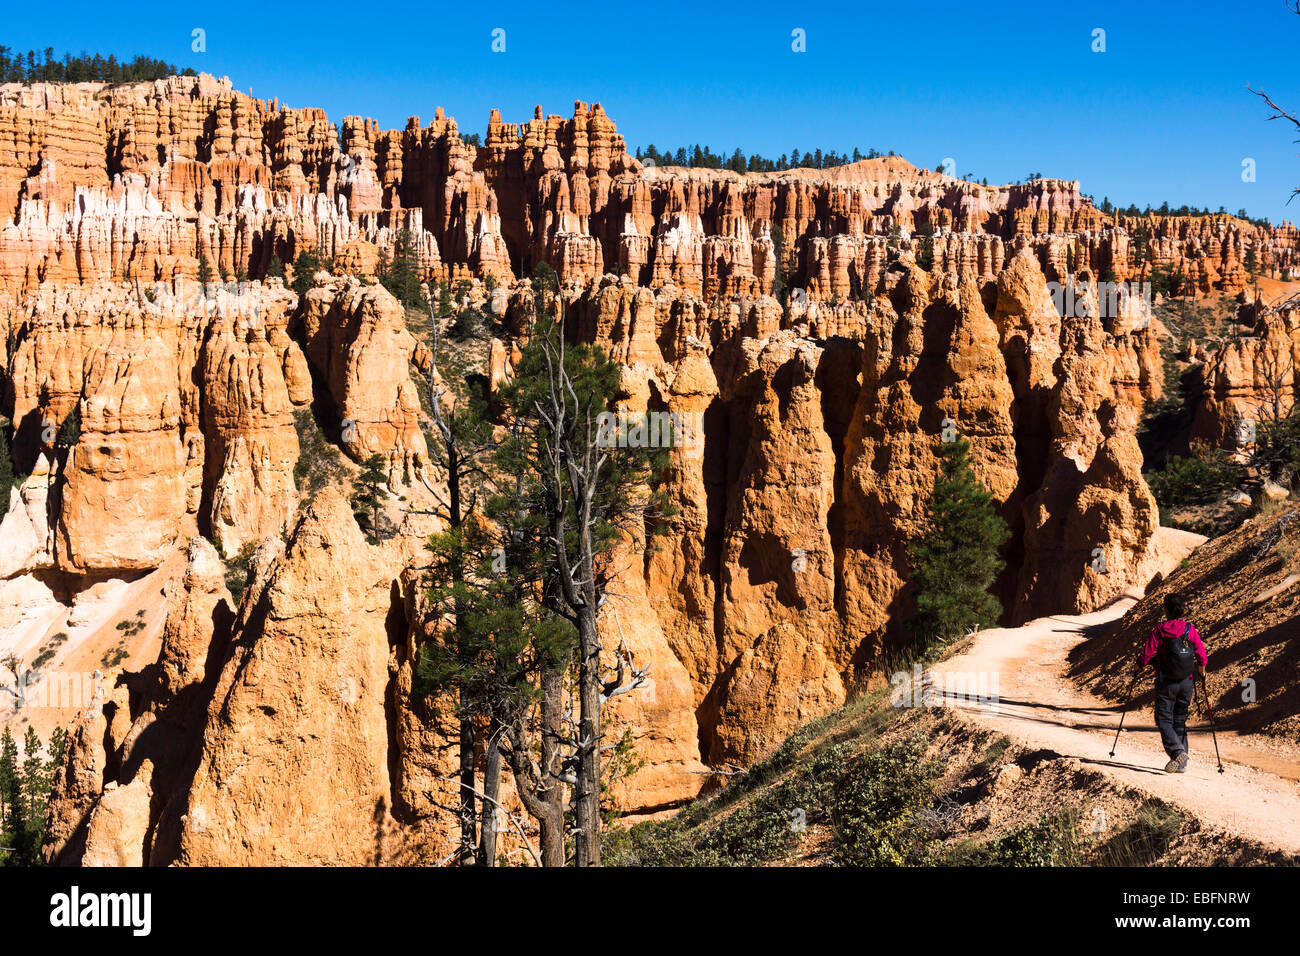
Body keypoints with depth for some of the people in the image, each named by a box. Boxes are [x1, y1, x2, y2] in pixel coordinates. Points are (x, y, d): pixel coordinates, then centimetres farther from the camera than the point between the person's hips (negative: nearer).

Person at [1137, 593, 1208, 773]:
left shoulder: (1160, 630, -10)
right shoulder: (1190, 629, 0)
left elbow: (1147, 652, -9)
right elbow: (1201, 652, 4)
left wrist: (1141, 666, 12)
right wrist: (1201, 670, 24)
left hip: (1166, 682, -4)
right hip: (1187, 682, 4)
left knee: (1164, 719, 1)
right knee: (1180, 721, 13)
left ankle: (1177, 751, -22)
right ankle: (1181, 763, 11)